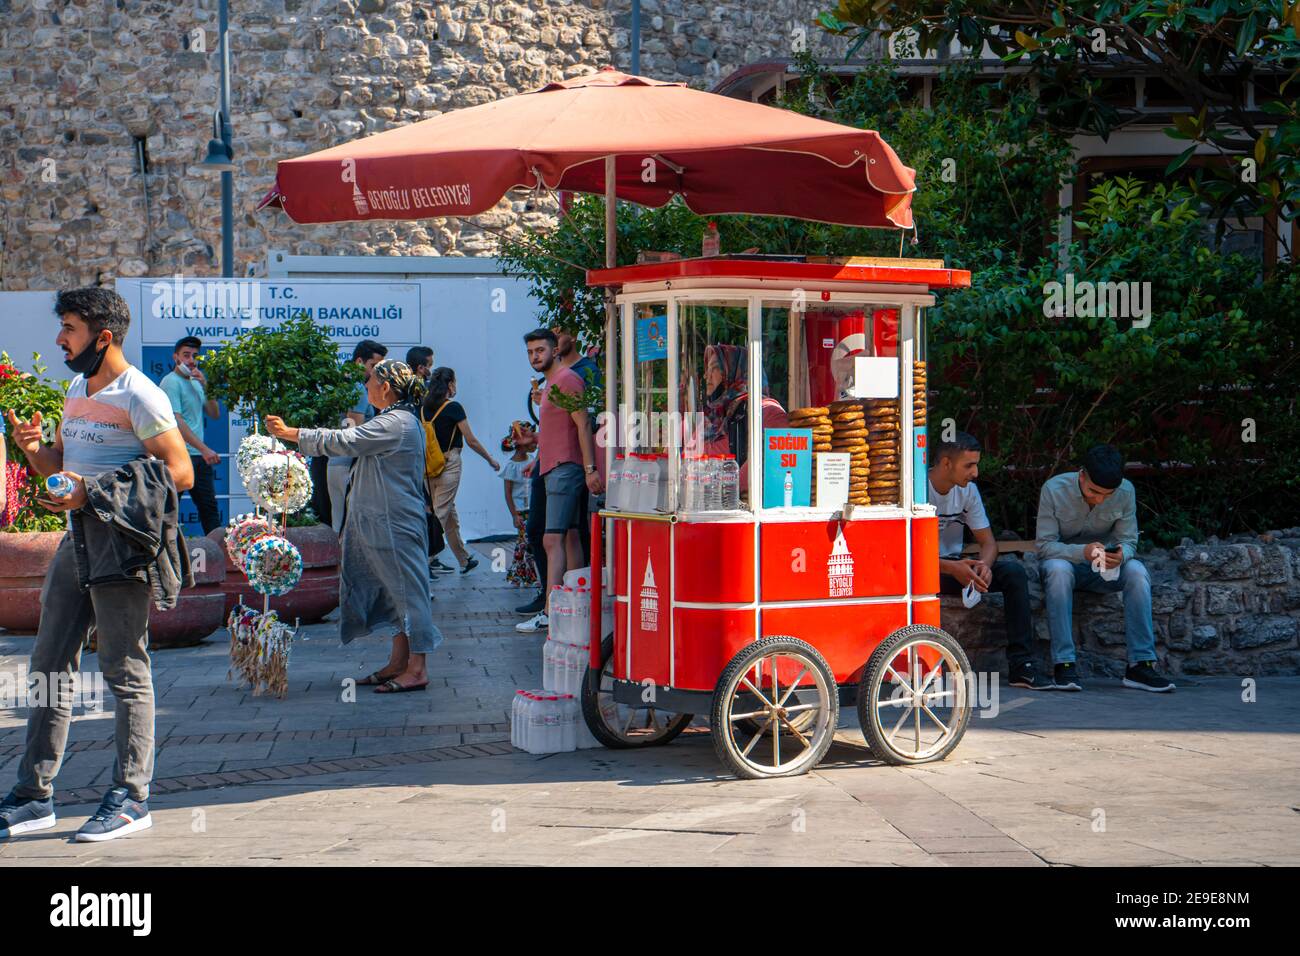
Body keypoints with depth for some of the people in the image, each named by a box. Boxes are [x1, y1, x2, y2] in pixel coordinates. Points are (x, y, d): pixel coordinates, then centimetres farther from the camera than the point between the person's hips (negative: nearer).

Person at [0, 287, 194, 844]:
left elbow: (180, 473, -15)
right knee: (49, 665, 9)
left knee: (125, 670, -4)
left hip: (120, 539, -9)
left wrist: (92, 491, -19)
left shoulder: (139, 396, -10)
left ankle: (131, 798, 3)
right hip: (77, 536, 9)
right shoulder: (77, 392, 17)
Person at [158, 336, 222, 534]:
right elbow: (176, 422, -19)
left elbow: (214, 414, 12)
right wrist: (204, 449, -24)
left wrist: (205, 386, -1)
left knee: (209, 507, 12)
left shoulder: (196, 383, 16)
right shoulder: (171, 382, -10)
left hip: (200, 457, 9)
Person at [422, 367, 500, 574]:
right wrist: (491, 460, 6)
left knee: (450, 513, 17)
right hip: (449, 462, -6)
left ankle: (465, 560, 28)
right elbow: (471, 441, -6)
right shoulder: (454, 408, -9)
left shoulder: (425, 407, 6)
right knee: (440, 514, -7)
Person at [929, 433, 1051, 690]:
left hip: (956, 564, 6)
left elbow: (988, 541, 4)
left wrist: (983, 565, -22)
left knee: (1013, 571, -16)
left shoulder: (967, 490, 2)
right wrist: (951, 568, -37)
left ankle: (1021, 666, -18)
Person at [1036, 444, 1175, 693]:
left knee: (1137, 571, -28)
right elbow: (1045, 545, -20)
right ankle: (1063, 664, -37)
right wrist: (1082, 551, -40)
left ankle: (1141, 665, -27)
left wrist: (1121, 555, -35)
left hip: (1103, 568, 3)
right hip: (1064, 560, -2)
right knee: (1058, 569, -38)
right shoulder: (1054, 489, -19)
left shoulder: (1126, 492, -12)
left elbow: (1129, 541, -9)